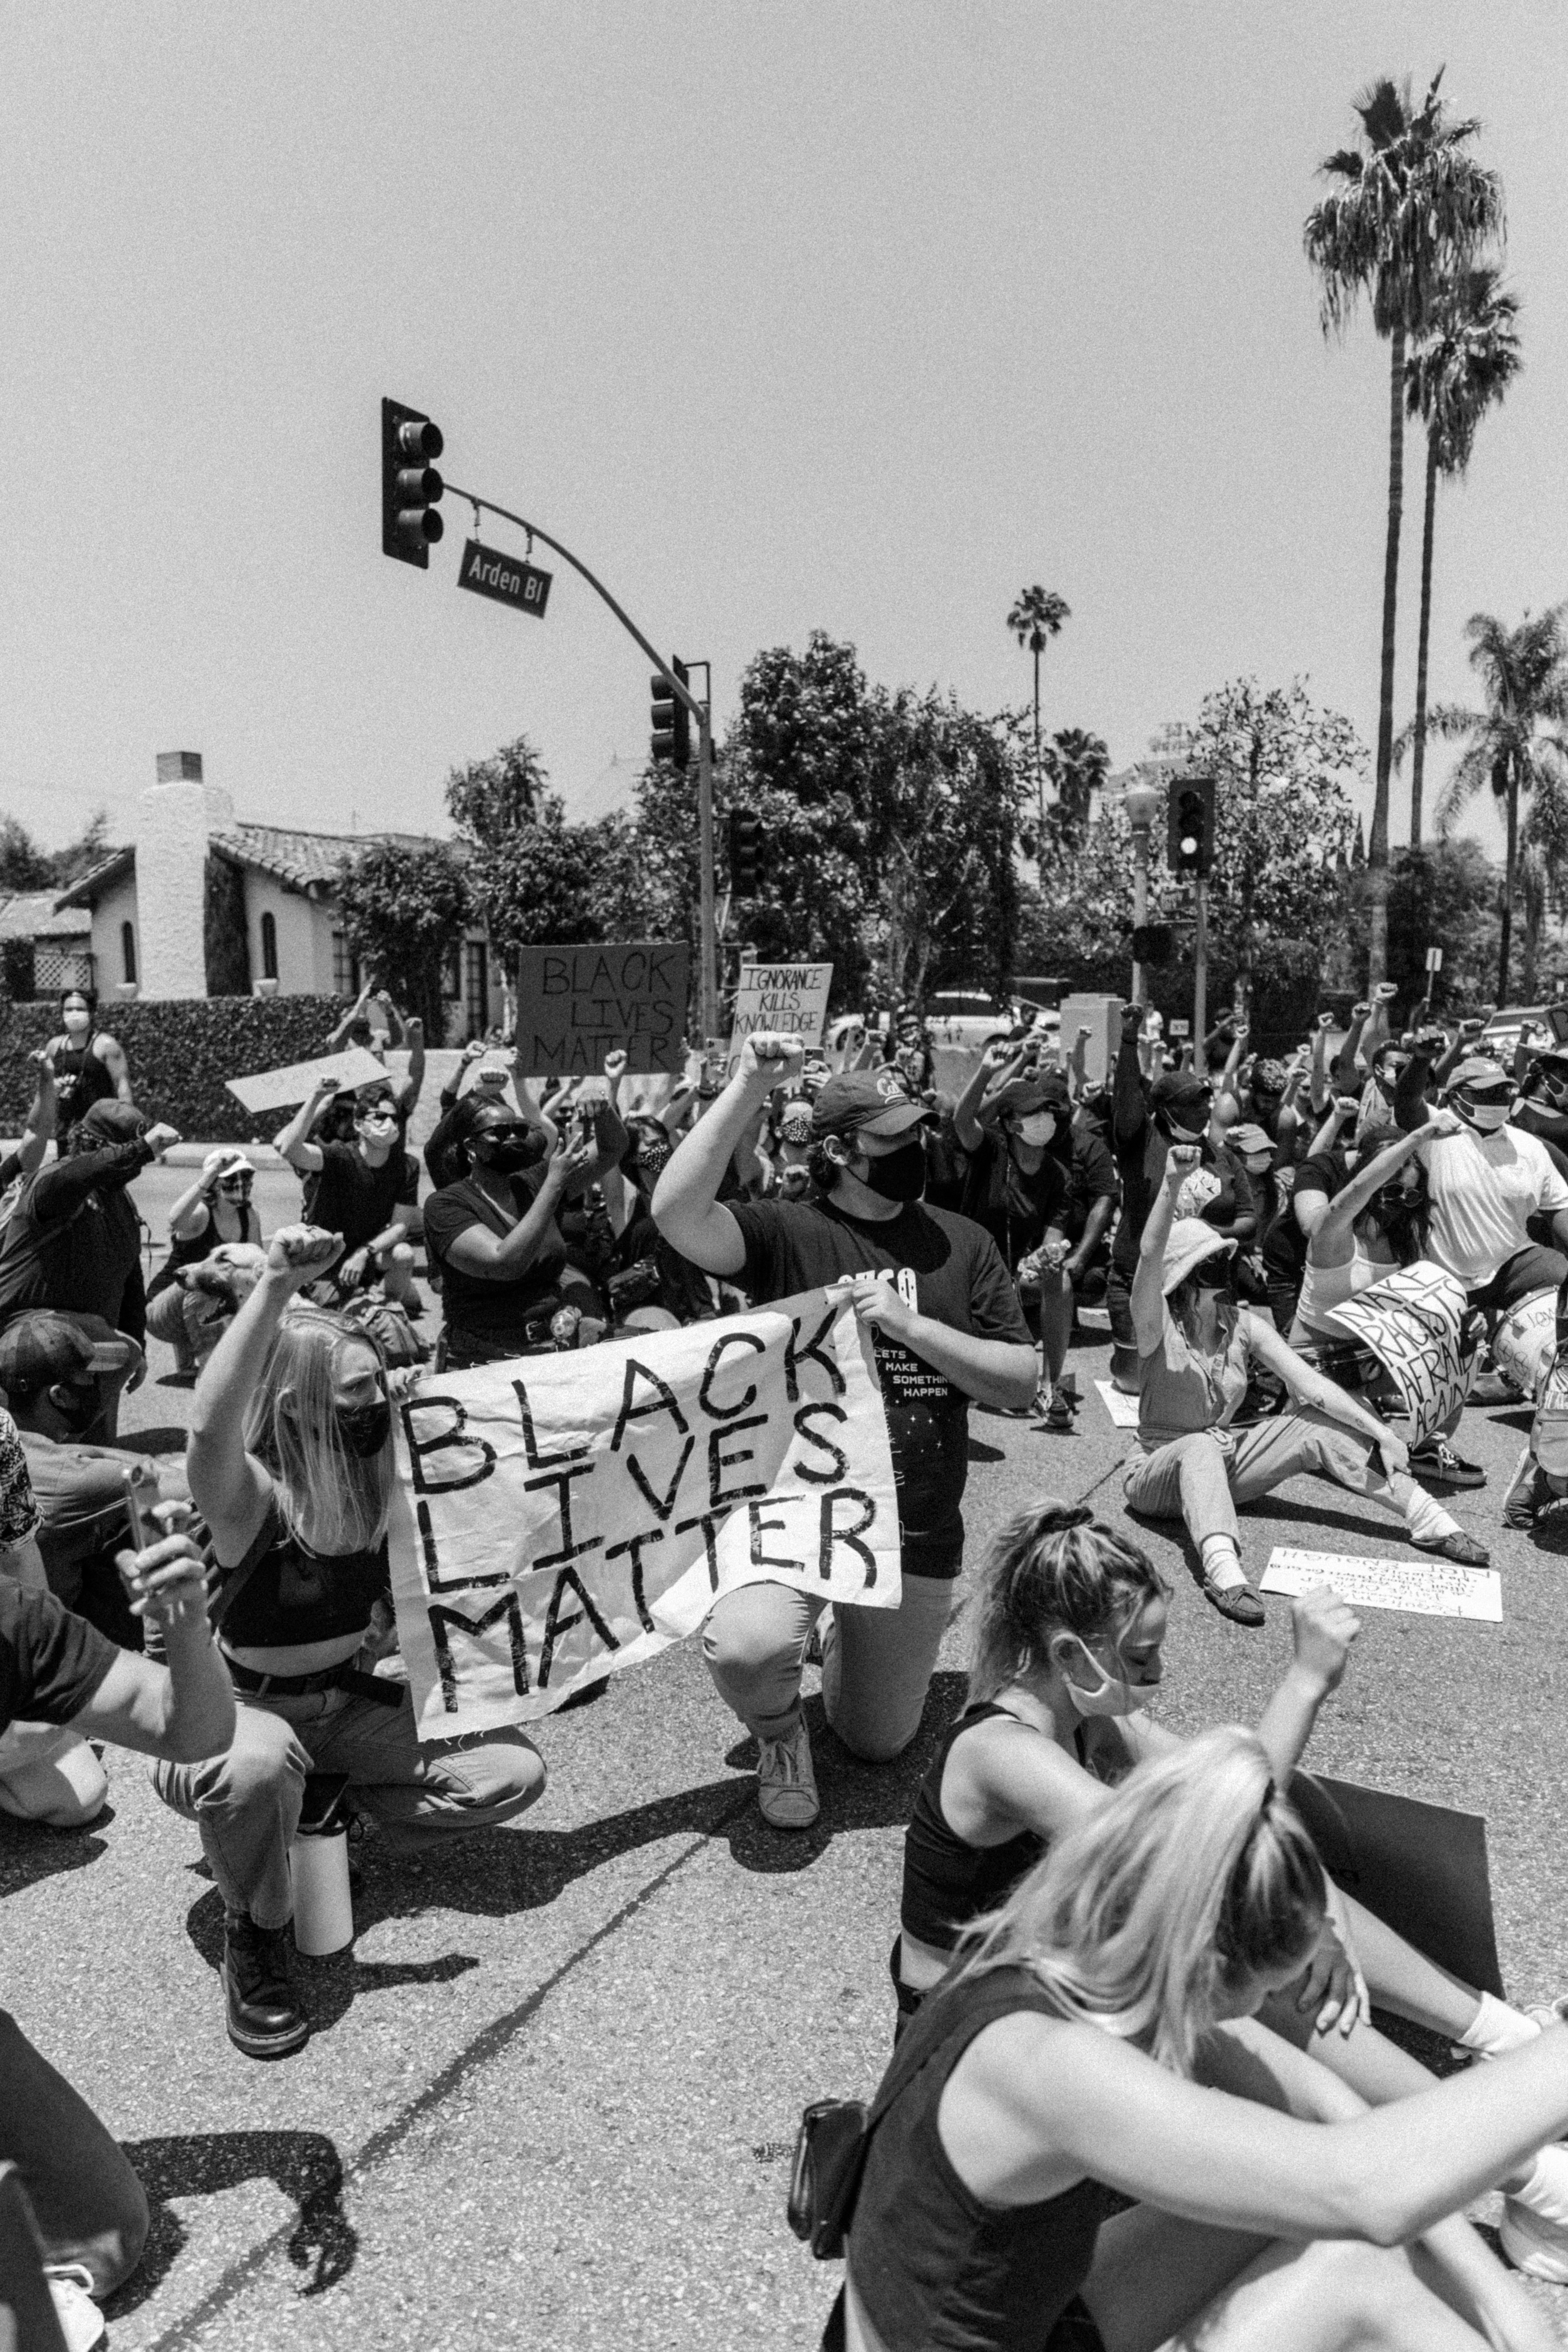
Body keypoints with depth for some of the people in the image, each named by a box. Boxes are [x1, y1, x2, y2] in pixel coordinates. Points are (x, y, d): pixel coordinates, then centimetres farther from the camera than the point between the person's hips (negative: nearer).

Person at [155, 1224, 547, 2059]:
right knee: (254, 1770, -42)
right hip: (240, 1709, -5)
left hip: (354, 1704, 6)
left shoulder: (378, 1489, -6)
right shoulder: (250, 1499, -25)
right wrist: (276, 1285, -59)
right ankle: (253, 1932, -9)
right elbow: (210, 1428, -52)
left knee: (513, 1772, -9)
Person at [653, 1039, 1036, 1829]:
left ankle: (847, 1635, 52)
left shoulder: (961, 1244, 4)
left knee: (879, 1744, 16)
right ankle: (778, 1731, 6)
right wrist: (747, 1088, -28)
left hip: (917, 1533, 3)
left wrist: (910, 1325, -15)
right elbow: (677, 1214, -25)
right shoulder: (787, 1232, -6)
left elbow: (1021, 1383, -1)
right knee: (744, 1648, -33)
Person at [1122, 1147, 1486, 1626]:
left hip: (1224, 1465, 5)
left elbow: (1311, 1385, -9)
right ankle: (1222, 1569, -60)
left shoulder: (1244, 1325, -3)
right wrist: (1172, 1185, -49)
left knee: (1313, 1425, -12)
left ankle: (1427, 1519, -8)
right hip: (1159, 1472, -5)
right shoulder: (1159, 1329, -17)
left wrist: (1382, 1434, -19)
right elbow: (1150, 1254, -36)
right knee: (1200, 1448, -39)